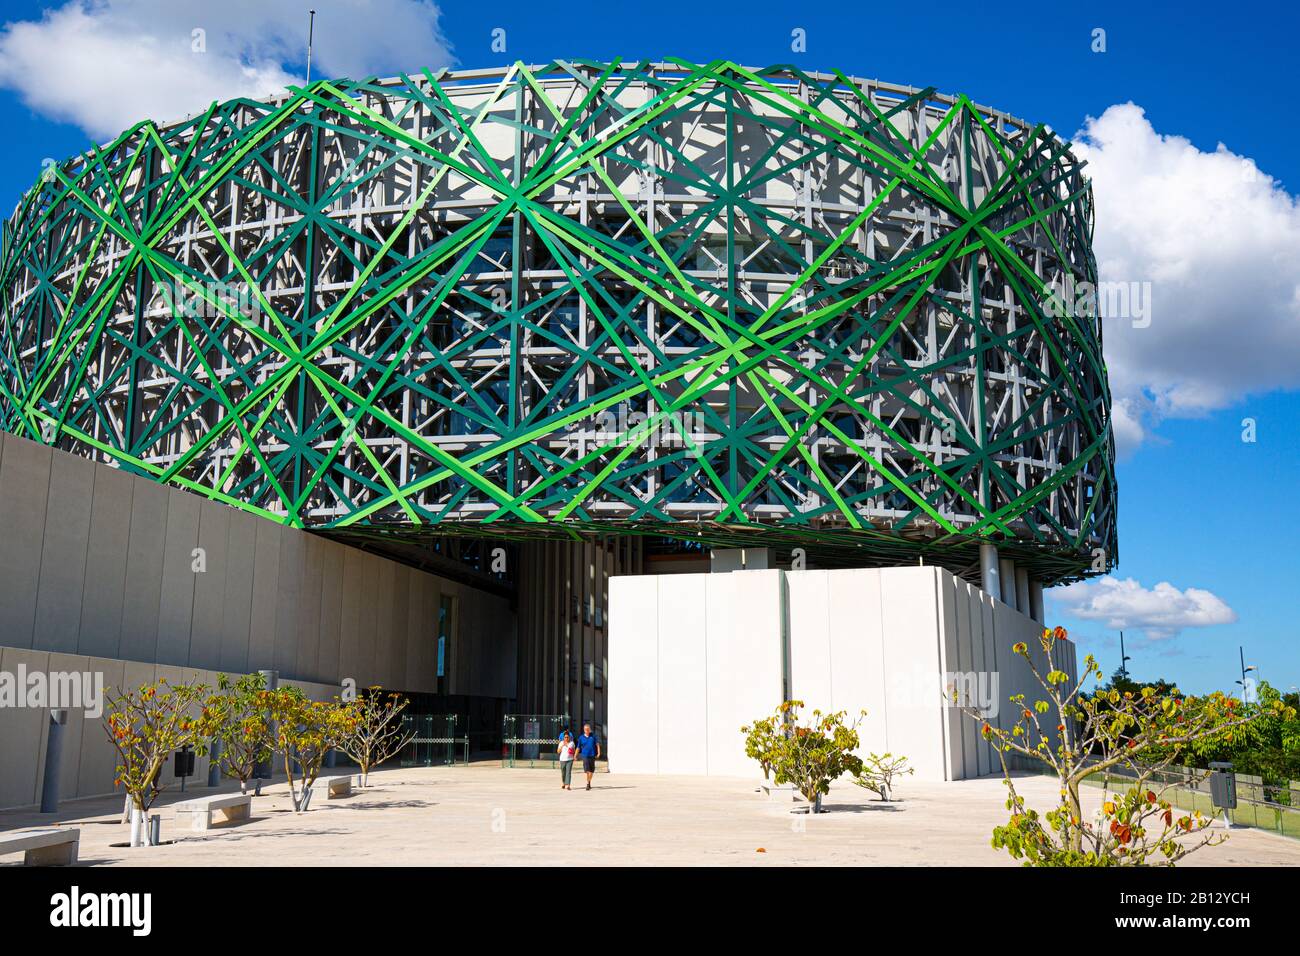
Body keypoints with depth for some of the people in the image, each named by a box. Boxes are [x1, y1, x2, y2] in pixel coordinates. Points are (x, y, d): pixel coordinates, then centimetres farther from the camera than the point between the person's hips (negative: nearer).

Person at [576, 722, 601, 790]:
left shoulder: (593, 736, 6)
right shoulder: (581, 738, 4)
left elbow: (597, 744, 4)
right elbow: (578, 748, 9)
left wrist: (598, 752, -7)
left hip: (592, 755, 2)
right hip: (585, 755, -2)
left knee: (591, 770, 9)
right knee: (586, 770, -12)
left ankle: (589, 782, 26)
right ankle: (588, 784, -12)